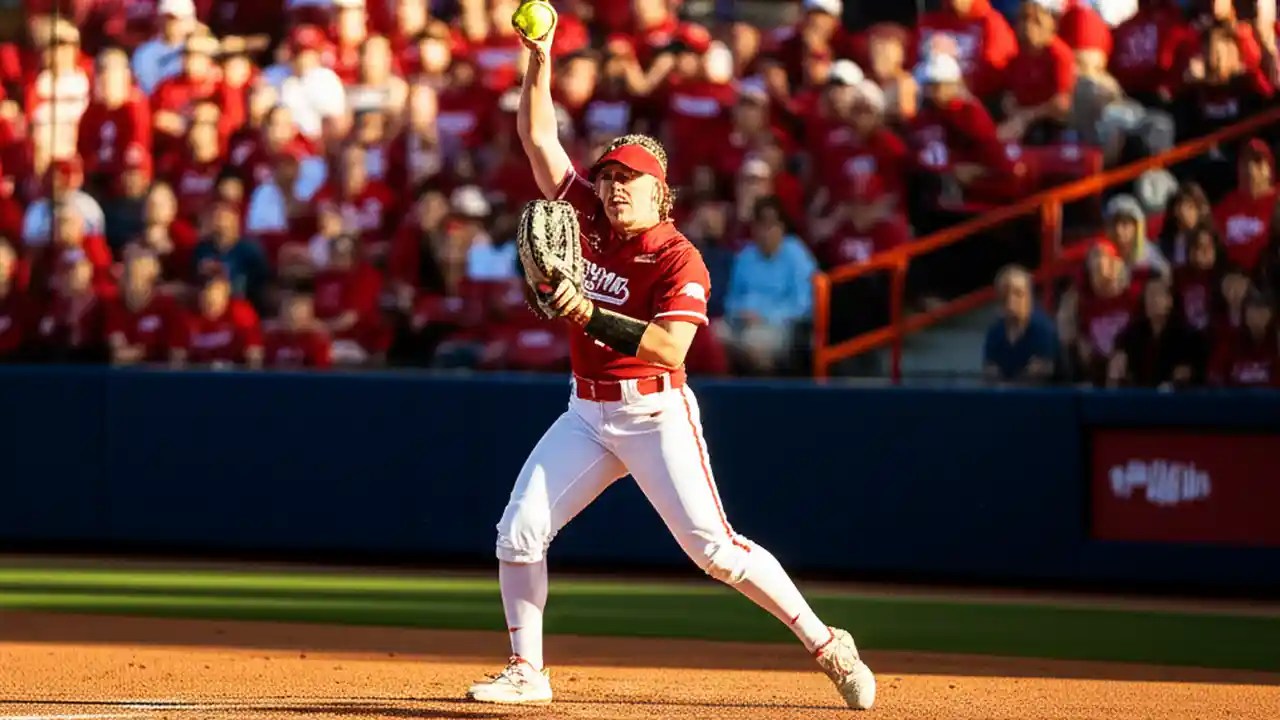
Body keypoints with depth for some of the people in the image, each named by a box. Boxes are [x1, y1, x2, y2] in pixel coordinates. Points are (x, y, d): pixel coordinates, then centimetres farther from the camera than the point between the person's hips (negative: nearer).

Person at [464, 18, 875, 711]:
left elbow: (671, 347, -26)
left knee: (712, 546, -13)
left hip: (656, 413, -6)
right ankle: (527, 672, 10)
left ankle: (827, 646, -4)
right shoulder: (588, 219, 4)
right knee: (518, 534, -2)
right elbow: (537, 135, 7)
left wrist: (589, 314, -33)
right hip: (586, 413, 6)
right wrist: (540, 59, -4)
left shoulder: (678, 258, -13)